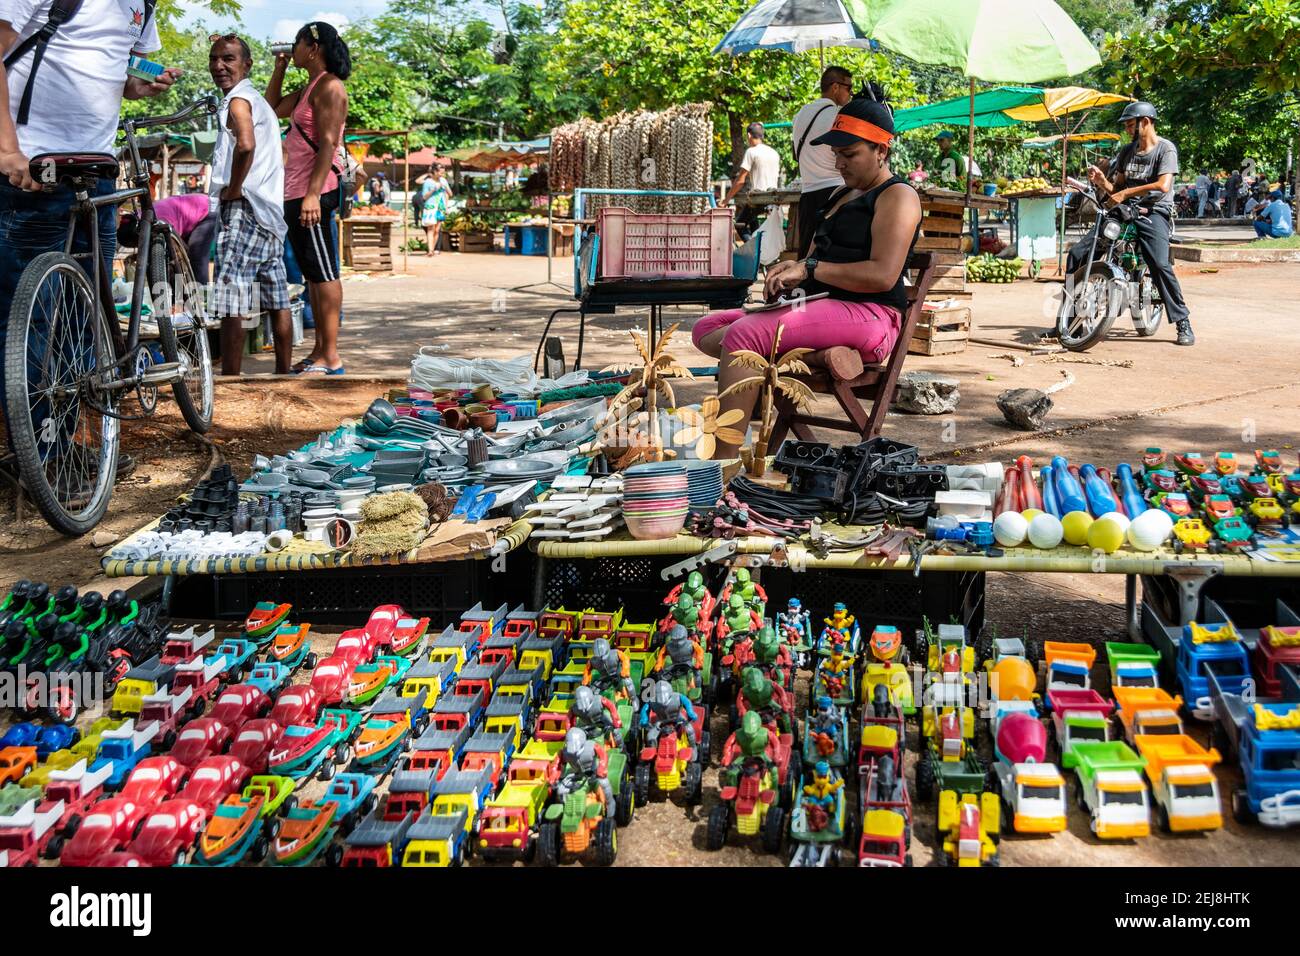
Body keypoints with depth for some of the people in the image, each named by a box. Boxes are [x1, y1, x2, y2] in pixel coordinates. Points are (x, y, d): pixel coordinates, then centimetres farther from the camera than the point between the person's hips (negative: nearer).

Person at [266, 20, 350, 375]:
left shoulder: (329, 86, -8)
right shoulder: (309, 88, 20)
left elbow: (327, 143, -17)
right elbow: (272, 108, 33)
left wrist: (313, 193, -24)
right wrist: (279, 67, 24)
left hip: (314, 191, -10)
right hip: (294, 192, 10)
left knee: (323, 272, -10)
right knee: (312, 273, 9)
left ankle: (331, 359, -11)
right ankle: (320, 351, 13)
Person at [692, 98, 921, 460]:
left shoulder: (897, 196, -5)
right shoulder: (841, 194, 25)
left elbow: (883, 275, -18)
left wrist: (809, 269, -18)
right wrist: (794, 268, 2)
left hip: (869, 315, -11)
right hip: (822, 307, 11)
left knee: (743, 334, -31)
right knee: (706, 330, 2)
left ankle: (722, 465, -37)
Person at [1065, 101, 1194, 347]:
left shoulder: (1166, 149, -2)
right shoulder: (1127, 150, 19)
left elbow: (1163, 185, -17)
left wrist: (1125, 193, -16)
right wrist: (1102, 181, -6)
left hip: (1154, 212, -6)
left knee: (1160, 265, -28)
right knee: (1077, 253, -6)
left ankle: (1184, 324, -17)